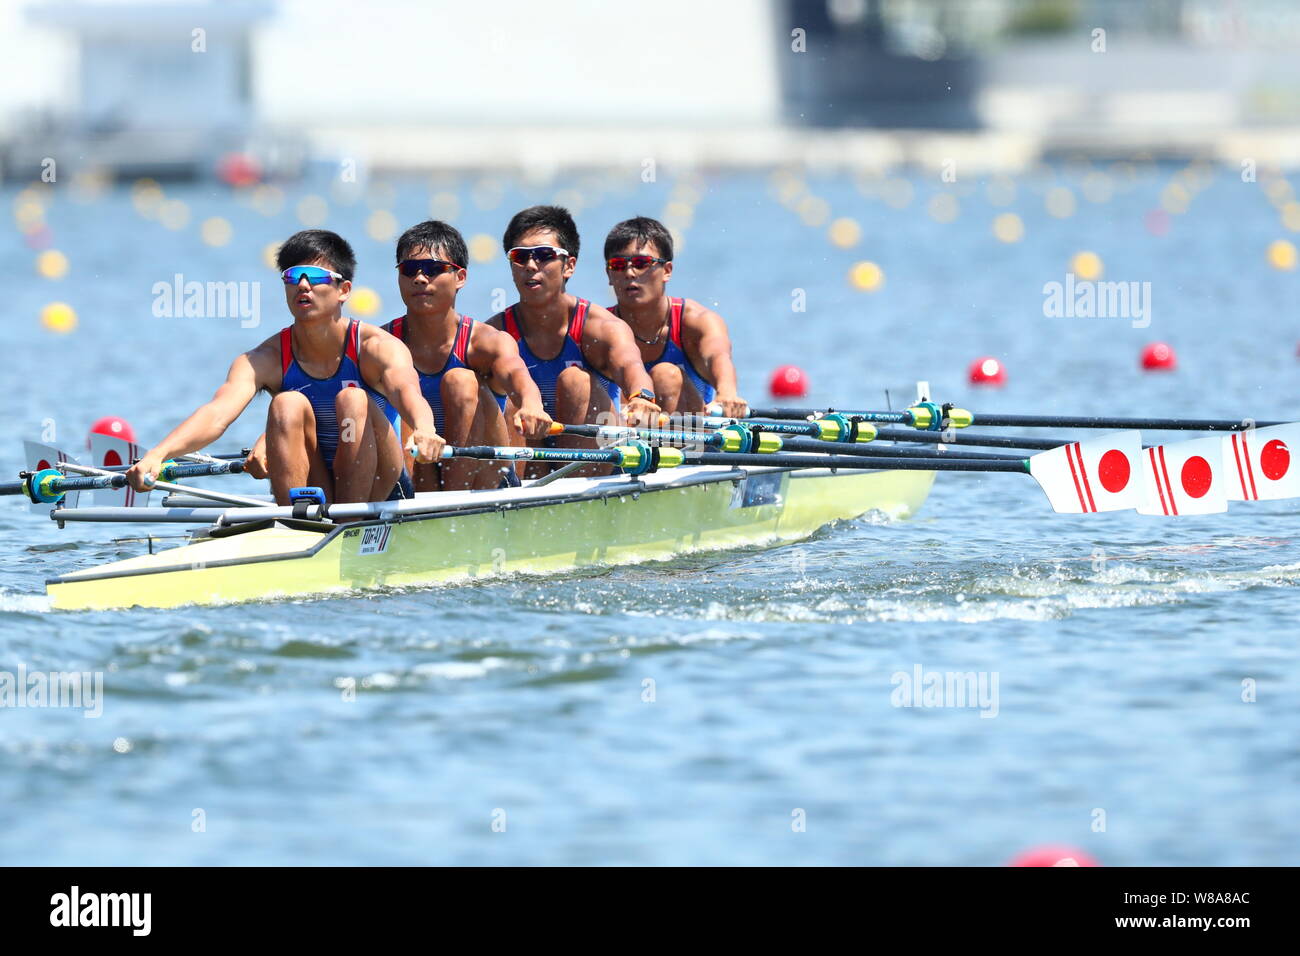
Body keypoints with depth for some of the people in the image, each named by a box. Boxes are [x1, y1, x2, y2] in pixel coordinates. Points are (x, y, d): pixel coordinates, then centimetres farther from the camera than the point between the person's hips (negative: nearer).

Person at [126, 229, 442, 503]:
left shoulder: (376, 347, -11)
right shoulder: (267, 359, -6)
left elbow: (405, 390, -34)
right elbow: (218, 413, -24)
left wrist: (423, 430, -60)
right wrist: (158, 454, -45)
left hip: (375, 491, -1)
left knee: (353, 400, -25)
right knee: (289, 404, -22)